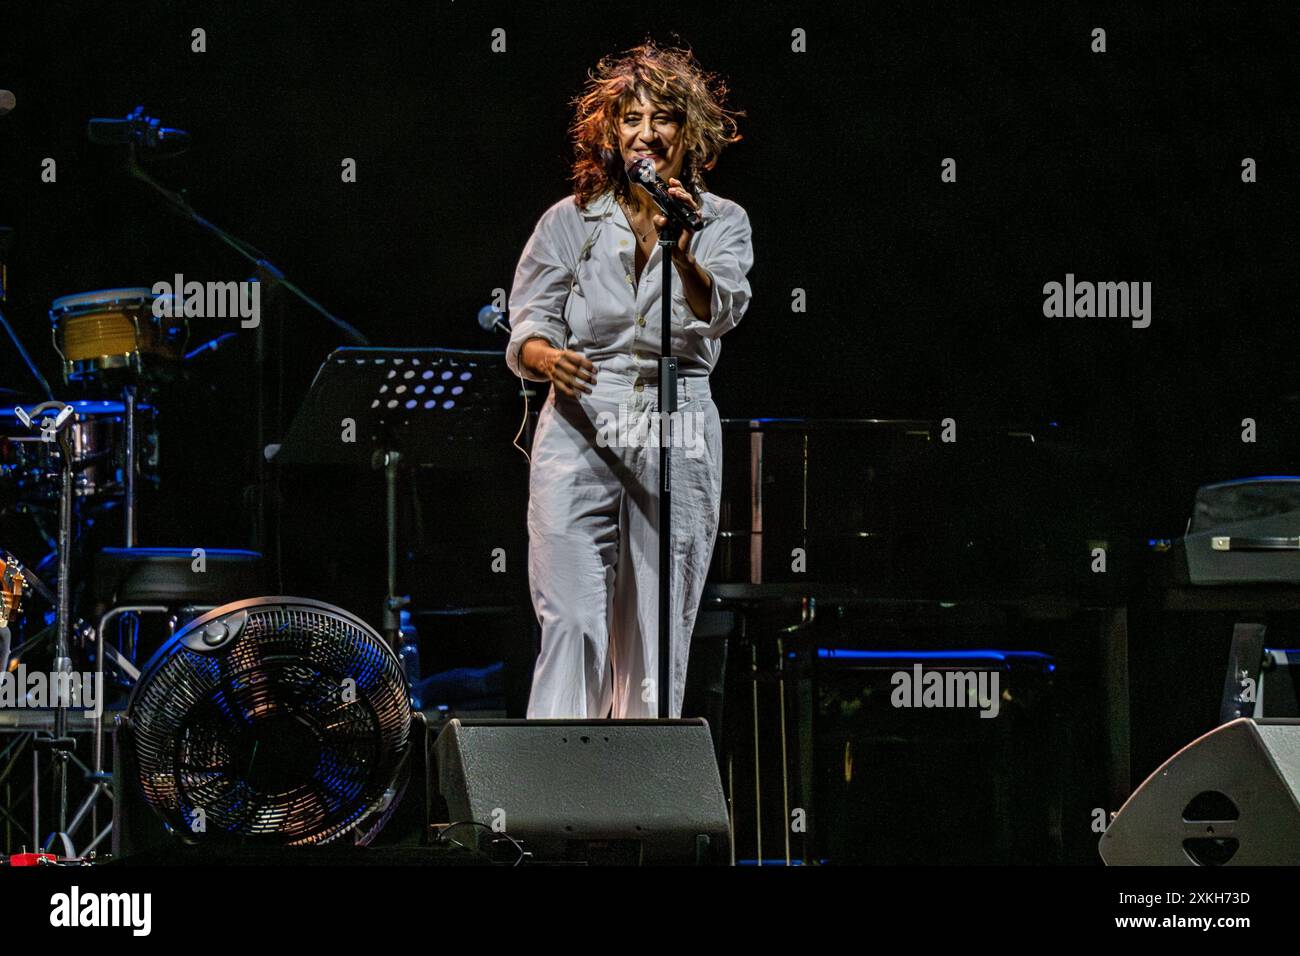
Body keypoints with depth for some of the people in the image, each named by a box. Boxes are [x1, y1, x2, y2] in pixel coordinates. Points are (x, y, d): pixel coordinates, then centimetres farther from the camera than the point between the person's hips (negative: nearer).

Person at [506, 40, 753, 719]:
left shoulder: (722, 223, 6)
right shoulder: (570, 222, 7)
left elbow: (721, 311, -12)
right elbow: (526, 326, 4)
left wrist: (685, 256, -32)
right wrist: (548, 357, -20)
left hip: (678, 439, 1)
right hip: (581, 428, -1)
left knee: (658, 631, 3)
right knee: (572, 622, -12)